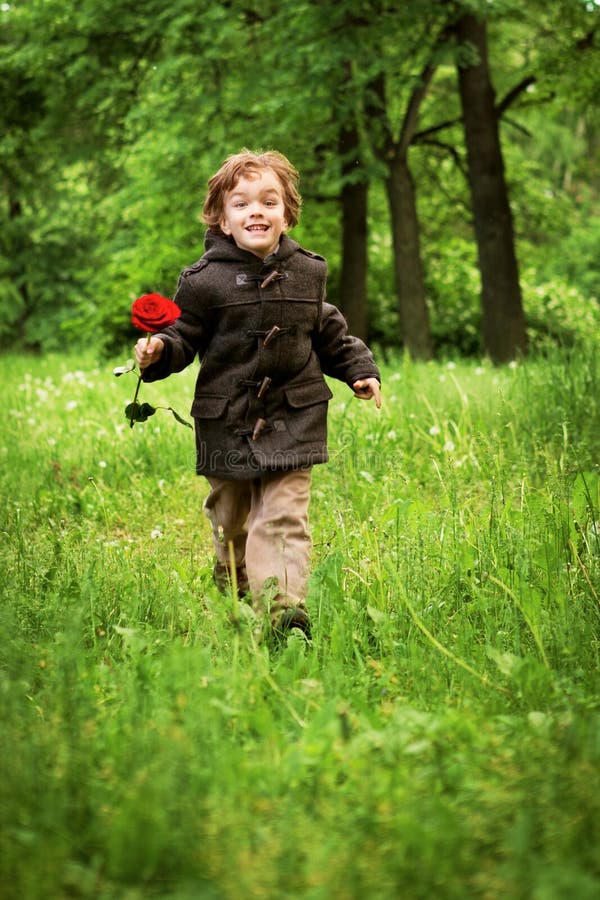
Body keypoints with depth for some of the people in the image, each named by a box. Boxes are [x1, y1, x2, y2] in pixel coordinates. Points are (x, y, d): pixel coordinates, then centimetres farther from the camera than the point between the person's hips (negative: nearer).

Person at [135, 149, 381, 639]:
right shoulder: (206, 281, -6)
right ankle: (233, 594, 35)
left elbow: (329, 334, 20)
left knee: (284, 517, -10)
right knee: (229, 520, 13)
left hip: (291, 420, 1)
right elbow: (184, 336, -1)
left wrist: (360, 369, 16)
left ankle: (284, 607, -18)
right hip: (227, 423, -1)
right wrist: (158, 352, -21)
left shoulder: (306, 272, 6)